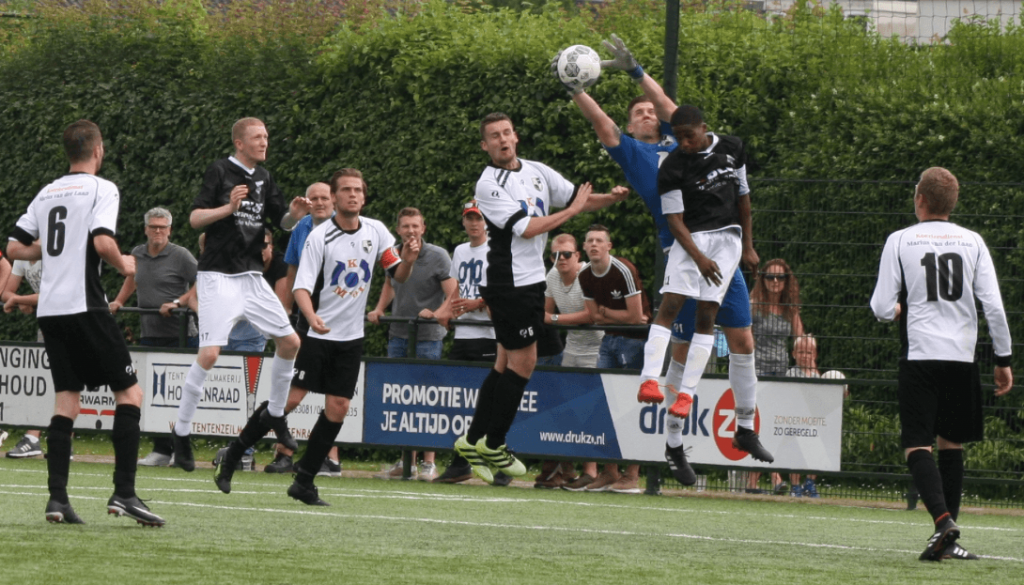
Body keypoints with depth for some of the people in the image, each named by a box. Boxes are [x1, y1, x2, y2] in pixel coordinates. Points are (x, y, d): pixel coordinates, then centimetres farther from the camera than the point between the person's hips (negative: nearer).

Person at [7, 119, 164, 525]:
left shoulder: (47, 194, 15)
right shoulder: (102, 189, -5)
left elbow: (15, 248, 14)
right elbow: (102, 241, -19)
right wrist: (123, 264, -1)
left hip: (49, 309, 7)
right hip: (84, 305, -7)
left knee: (66, 400, 8)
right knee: (129, 392, 1)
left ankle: (57, 498, -2)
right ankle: (123, 492, -9)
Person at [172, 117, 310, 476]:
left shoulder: (263, 178, 11)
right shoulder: (220, 171, -8)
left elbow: (281, 221, 19)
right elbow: (195, 218, -12)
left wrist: (294, 215, -3)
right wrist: (228, 208, -28)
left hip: (252, 277, 7)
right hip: (219, 277, -7)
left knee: (290, 342, 3)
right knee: (209, 354, -15)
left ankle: (275, 413, 24)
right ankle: (181, 431, -3)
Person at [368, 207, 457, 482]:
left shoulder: (438, 256, -7)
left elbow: (453, 294, -11)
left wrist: (438, 313, -28)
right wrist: (379, 310, 14)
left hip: (428, 336, -5)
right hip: (398, 333, 5)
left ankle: (429, 463, -1)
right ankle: (406, 461, 12)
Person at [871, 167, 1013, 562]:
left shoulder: (900, 241, -1)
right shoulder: (972, 242, 6)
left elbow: (881, 308, -3)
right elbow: (994, 306, 0)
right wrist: (1003, 359, 9)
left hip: (920, 355, -3)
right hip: (962, 358, 3)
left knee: (917, 444, -3)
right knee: (952, 444, 13)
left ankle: (943, 520, -26)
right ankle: (948, 540, 10)